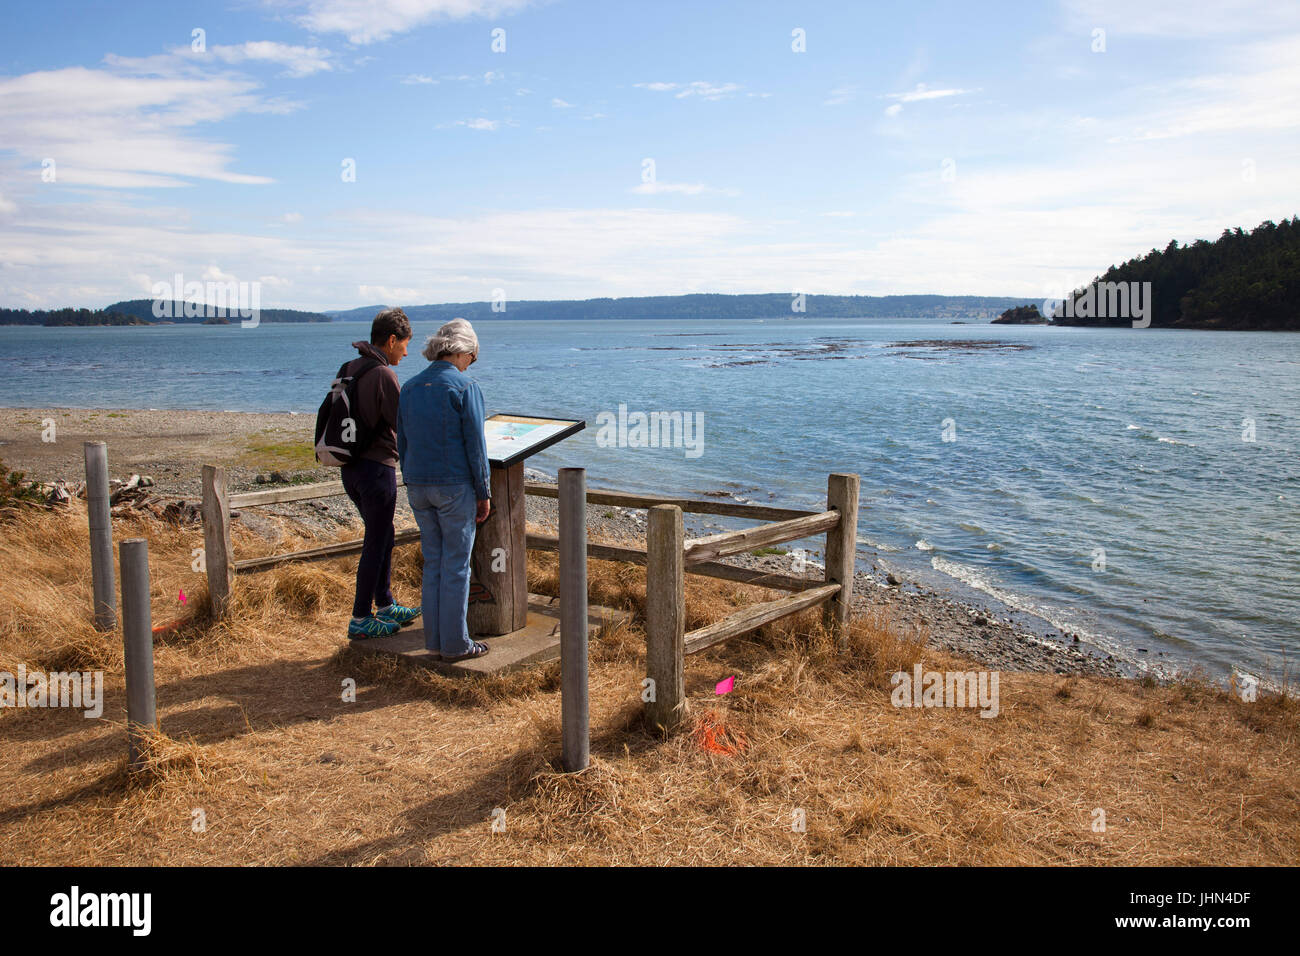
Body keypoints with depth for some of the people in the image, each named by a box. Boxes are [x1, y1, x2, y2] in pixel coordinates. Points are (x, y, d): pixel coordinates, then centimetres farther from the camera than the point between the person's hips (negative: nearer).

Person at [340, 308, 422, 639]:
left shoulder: (349, 369, 9)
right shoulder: (384, 374, -18)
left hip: (351, 468, 9)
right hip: (377, 467, -9)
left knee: (383, 536, 20)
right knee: (375, 544, 2)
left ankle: (386, 605, 30)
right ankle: (360, 620, 10)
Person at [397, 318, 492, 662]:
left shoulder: (410, 387, 8)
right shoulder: (465, 387, -10)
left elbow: (402, 444, 13)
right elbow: (475, 445, -11)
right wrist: (484, 493, -4)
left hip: (419, 486, 6)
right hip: (455, 486, -6)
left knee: (433, 563, 14)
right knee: (456, 565, 2)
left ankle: (435, 640, 19)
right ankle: (455, 643, 9)